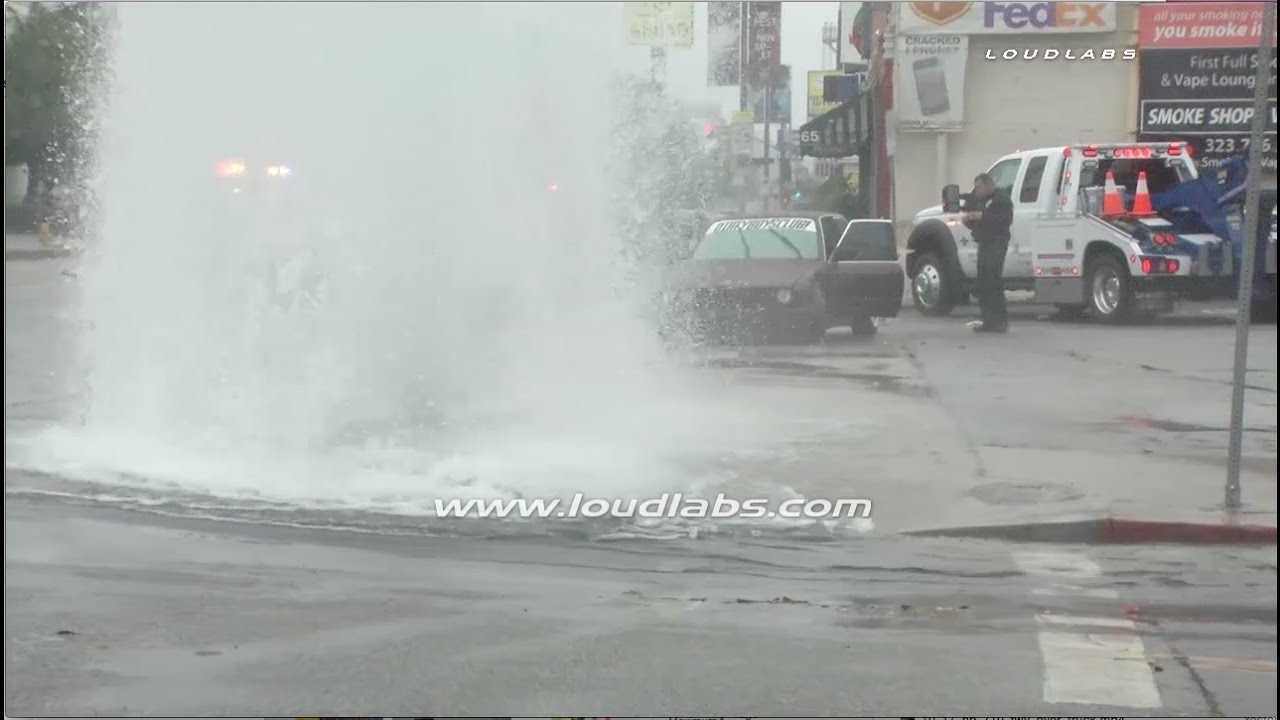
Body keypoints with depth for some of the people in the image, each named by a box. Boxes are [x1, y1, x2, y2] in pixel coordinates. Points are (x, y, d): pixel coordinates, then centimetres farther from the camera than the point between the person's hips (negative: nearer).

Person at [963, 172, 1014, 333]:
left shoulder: (1002, 200, -5)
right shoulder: (980, 202, 22)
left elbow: (1006, 220, -20)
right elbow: (976, 225, 27)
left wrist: (983, 216, -22)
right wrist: (968, 220, 4)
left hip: (997, 245, -9)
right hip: (983, 245, 9)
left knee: (993, 283, -13)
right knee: (983, 284, 6)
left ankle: (1001, 321, -11)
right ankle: (989, 321, 10)